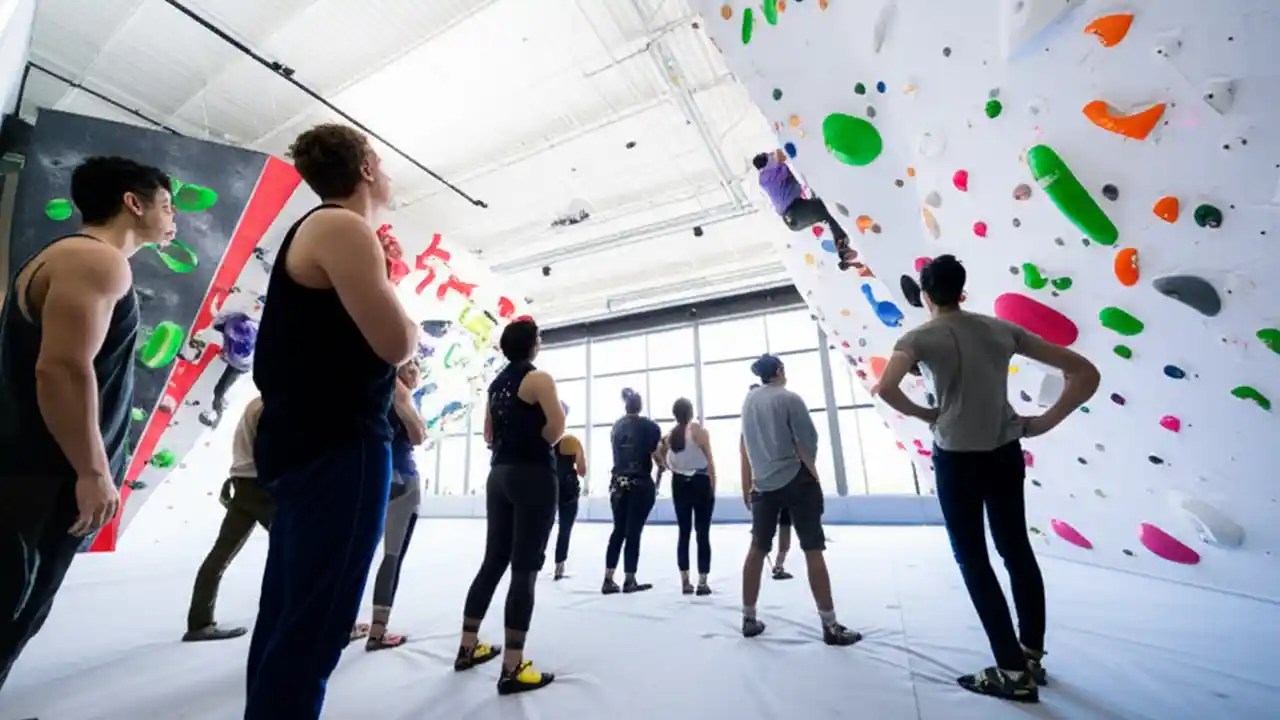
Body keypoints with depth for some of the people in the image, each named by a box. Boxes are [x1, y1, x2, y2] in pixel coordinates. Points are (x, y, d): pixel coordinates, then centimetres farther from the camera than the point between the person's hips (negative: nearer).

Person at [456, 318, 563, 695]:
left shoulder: (497, 383, 14)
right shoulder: (538, 378, -9)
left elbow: (489, 436, 18)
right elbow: (557, 427, -20)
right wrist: (536, 443, -2)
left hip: (499, 475, 8)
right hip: (533, 476, -8)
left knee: (493, 561, 17)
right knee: (525, 569, -3)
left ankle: (468, 648, 30)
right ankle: (513, 669, 4)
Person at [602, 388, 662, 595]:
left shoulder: (616, 426, 8)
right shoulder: (649, 426, -5)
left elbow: (618, 453, 11)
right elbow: (656, 455, -5)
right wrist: (664, 465, 14)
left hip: (618, 483, 4)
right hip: (641, 484, -4)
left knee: (618, 531, 12)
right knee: (633, 532, 3)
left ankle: (608, 580, 13)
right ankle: (629, 580, 11)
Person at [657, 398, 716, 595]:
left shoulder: (670, 435, 3)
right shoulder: (699, 430, -9)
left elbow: (667, 463, 3)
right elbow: (709, 462, -8)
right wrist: (713, 486, -2)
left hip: (679, 484, 4)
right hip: (700, 483, -4)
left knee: (684, 532, 11)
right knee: (703, 533, 3)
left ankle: (685, 582, 15)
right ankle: (702, 582, 6)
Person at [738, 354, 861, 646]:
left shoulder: (749, 400, 7)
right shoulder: (789, 399, -9)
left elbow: (744, 445, 10)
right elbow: (806, 444, -10)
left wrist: (748, 485, 17)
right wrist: (813, 477, 6)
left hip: (763, 484, 5)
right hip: (795, 481, -5)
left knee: (757, 549, 12)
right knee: (813, 551, 3)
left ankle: (748, 619, 22)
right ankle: (830, 626, 11)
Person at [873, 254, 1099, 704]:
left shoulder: (921, 337, -10)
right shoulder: (1001, 328, 6)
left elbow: (885, 388, -28)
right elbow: (1085, 373, 8)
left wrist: (925, 415, -9)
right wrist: (1041, 423, 5)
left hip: (957, 457, -5)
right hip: (1006, 453, 6)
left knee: (972, 560, 10)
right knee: (1017, 551, 21)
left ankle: (1013, 672, 17)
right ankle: (1032, 657, 36)